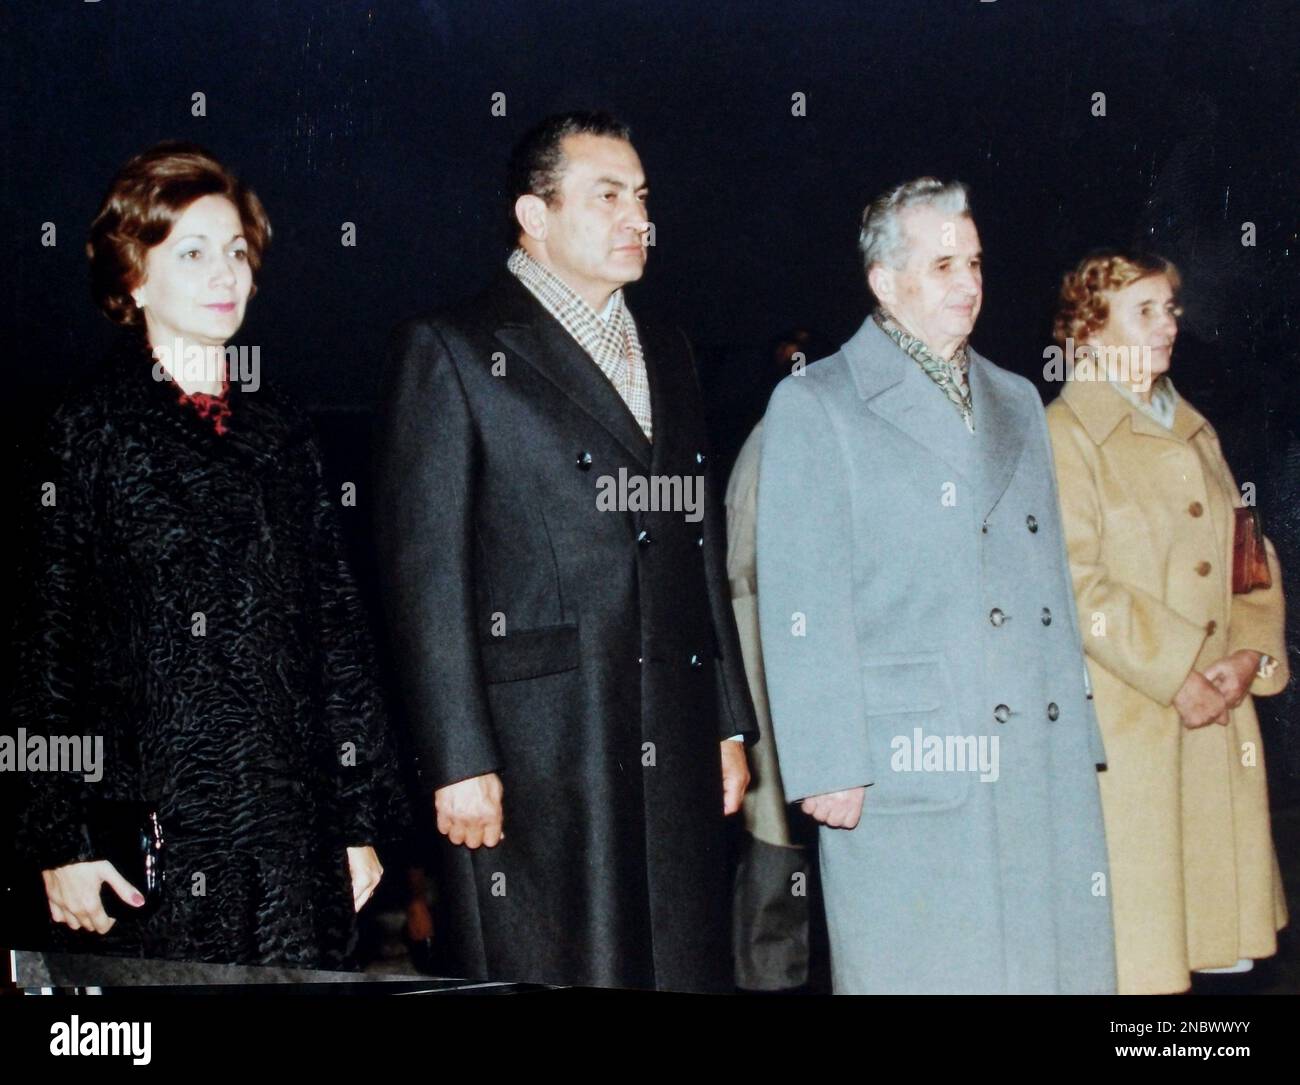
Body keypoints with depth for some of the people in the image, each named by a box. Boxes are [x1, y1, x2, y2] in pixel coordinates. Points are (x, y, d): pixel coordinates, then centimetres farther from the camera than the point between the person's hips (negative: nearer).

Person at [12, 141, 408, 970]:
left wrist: (361, 818, 8)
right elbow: (50, 644, -1)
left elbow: (338, 623, 11)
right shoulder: (93, 428, 1)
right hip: (152, 830, -3)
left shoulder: (279, 429, 12)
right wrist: (63, 838, -7)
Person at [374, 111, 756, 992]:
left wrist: (730, 723, 14)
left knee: (688, 971, 8)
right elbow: (426, 575, -8)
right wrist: (459, 762, -14)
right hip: (534, 761, -6)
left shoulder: (668, 354, 19)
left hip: (676, 755, 6)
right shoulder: (449, 353, -1)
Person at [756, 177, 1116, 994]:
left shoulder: (1017, 402, 19)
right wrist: (827, 766, -12)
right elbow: (800, 610, -6)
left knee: (1056, 965, 7)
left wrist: (1079, 733, 12)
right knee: (920, 972, 1)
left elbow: (1052, 577, 18)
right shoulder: (814, 406, 0)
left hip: (1044, 768, 5)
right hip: (905, 769, -5)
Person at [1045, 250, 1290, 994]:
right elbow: (1075, 585, -14)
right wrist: (1174, 676, -16)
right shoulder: (1067, 435, -6)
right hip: (1126, 719, -7)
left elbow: (1248, 555, 15)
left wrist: (1251, 654, -2)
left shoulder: (1194, 431, 17)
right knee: (1130, 948, -1)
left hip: (1220, 711, 7)